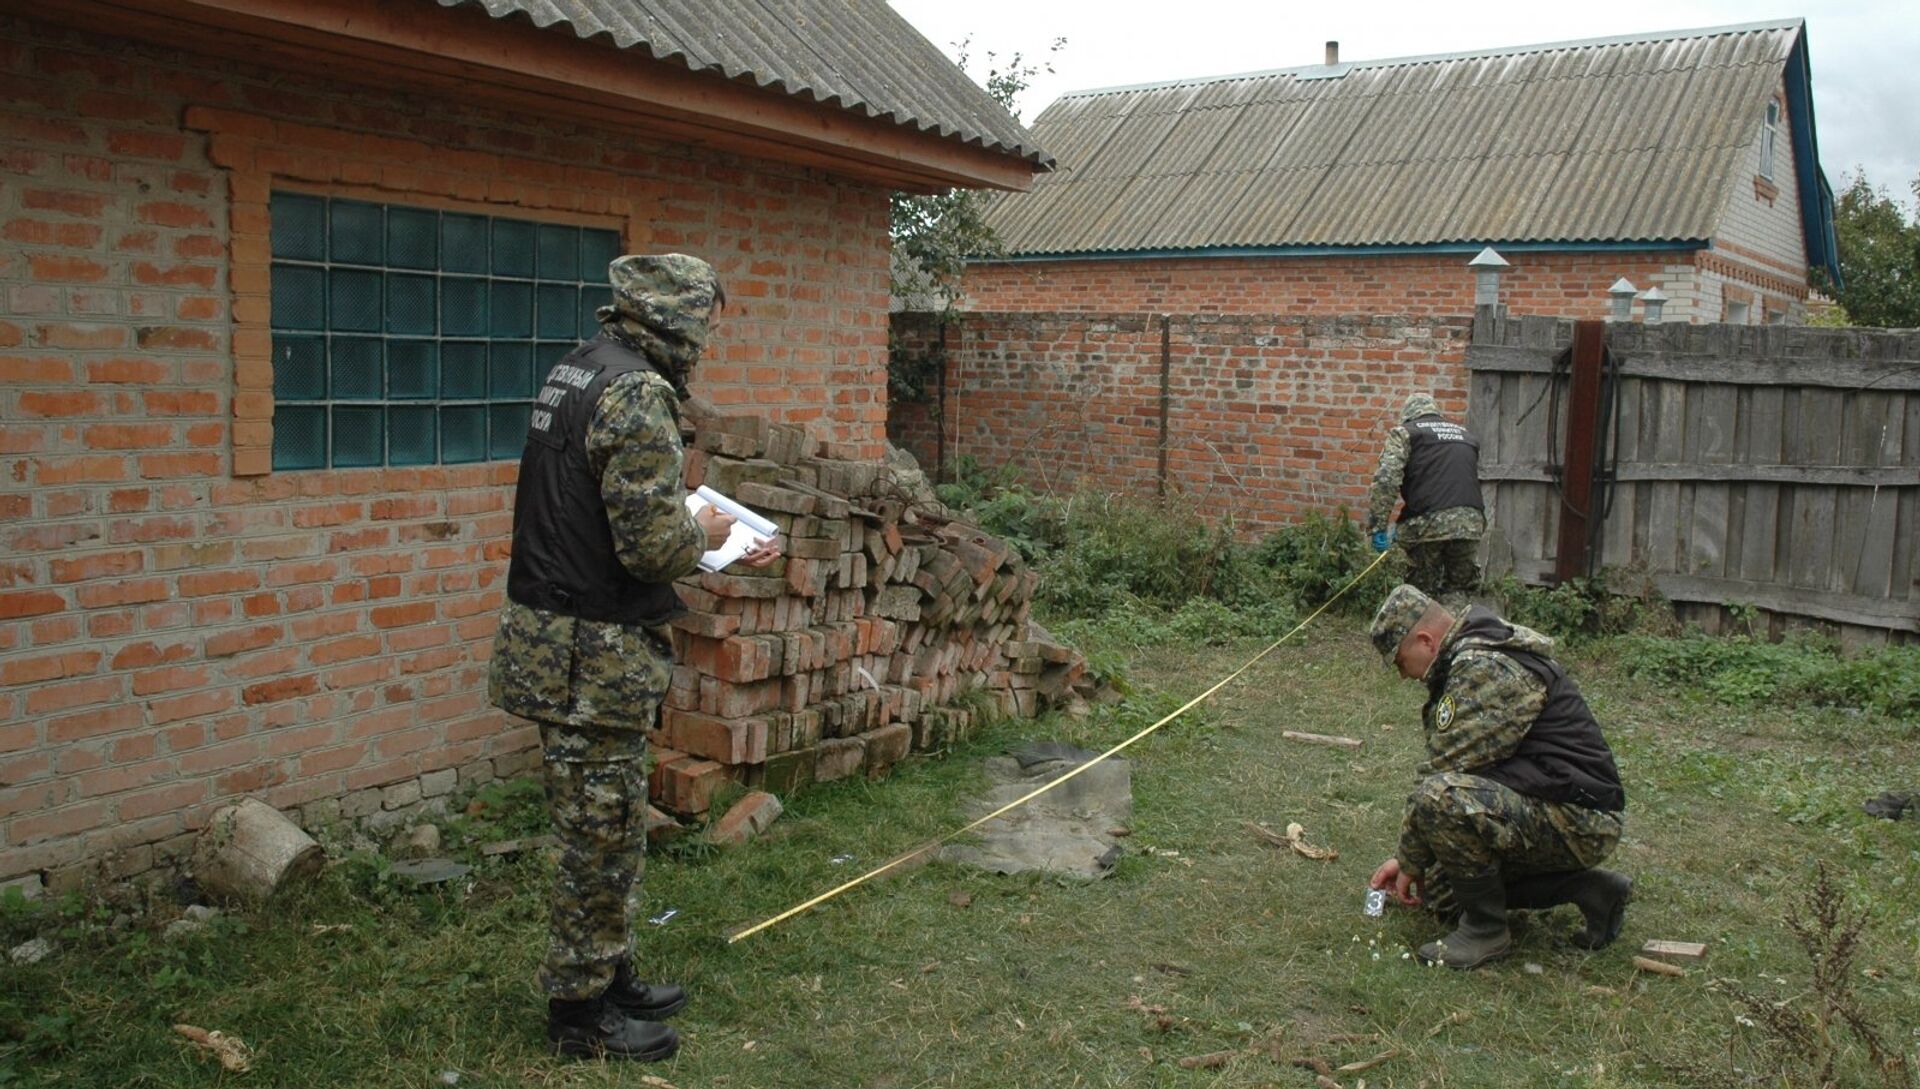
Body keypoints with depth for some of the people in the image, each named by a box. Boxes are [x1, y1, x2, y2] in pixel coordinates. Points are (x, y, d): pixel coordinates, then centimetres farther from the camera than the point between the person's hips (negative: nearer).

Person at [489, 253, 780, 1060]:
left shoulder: (577, 371, 11)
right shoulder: (638, 393, -20)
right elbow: (653, 545, -25)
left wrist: (725, 551, 17)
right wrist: (703, 534, -3)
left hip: (554, 633, 10)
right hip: (596, 653, -10)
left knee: (604, 832, 20)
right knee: (604, 838, 4)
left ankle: (608, 978, 34)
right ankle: (579, 1012, 19)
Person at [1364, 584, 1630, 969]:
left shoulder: (1486, 668, -21)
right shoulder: (1467, 662, 13)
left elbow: (1444, 770, -21)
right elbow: (1445, 769, 18)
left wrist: (1411, 861, -9)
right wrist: (1407, 857, 18)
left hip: (1578, 821, -11)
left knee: (1440, 799, -31)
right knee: (1439, 886, 14)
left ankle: (1485, 930, -10)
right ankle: (1587, 889, 14)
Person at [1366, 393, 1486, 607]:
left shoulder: (1405, 433, 10)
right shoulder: (1467, 436, 27)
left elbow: (1385, 479, -6)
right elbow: (1473, 480, 23)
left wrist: (1377, 526, -8)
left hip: (1429, 523, -4)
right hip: (1470, 523, 4)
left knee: (1423, 591, 9)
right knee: (1456, 592, 15)